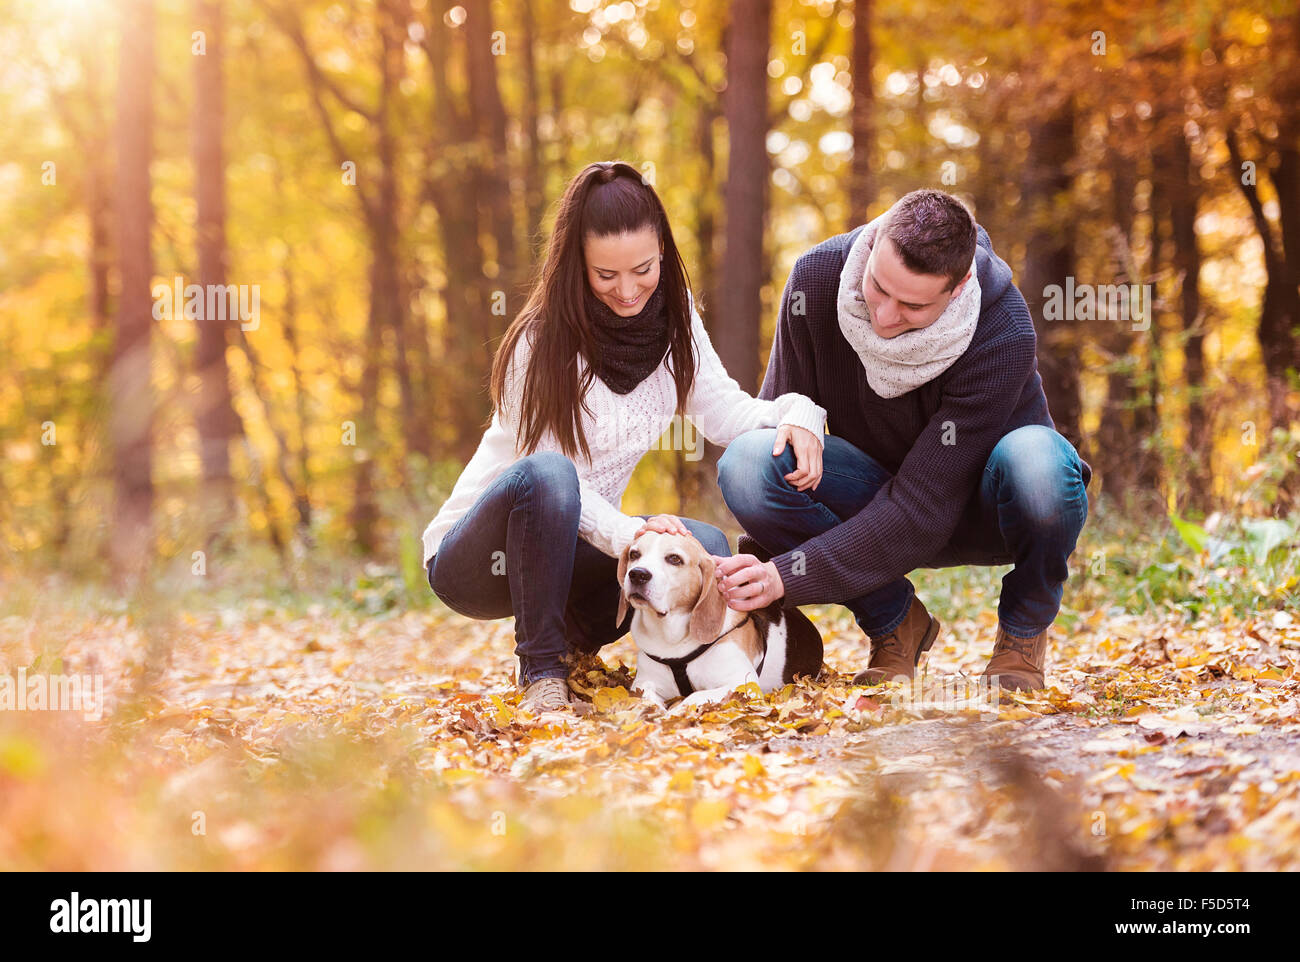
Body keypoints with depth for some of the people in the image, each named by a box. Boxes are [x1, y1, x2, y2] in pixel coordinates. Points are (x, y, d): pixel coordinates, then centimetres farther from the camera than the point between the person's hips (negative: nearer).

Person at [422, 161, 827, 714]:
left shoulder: (672, 315, -2)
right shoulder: (542, 341, -21)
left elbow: (722, 412, -2)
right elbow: (550, 471, -22)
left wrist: (795, 414, -23)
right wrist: (628, 533, -38)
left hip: (576, 541, 6)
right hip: (471, 560, -6)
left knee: (705, 548, -19)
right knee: (546, 478, -38)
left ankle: (572, 643, 5)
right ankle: (541, 670, -21)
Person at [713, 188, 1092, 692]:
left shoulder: (1003, 334, -32)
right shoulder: (817, 278, -21)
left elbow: (924, 510, -32)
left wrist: (788, 575, -38)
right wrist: (756, 572, -18)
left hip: (978, 510, -3)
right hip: (879, 500, 3)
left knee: (1035, 462, -40)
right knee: (745, 463, -28)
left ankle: (1023, 631, -6)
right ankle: (894, 623, -4)